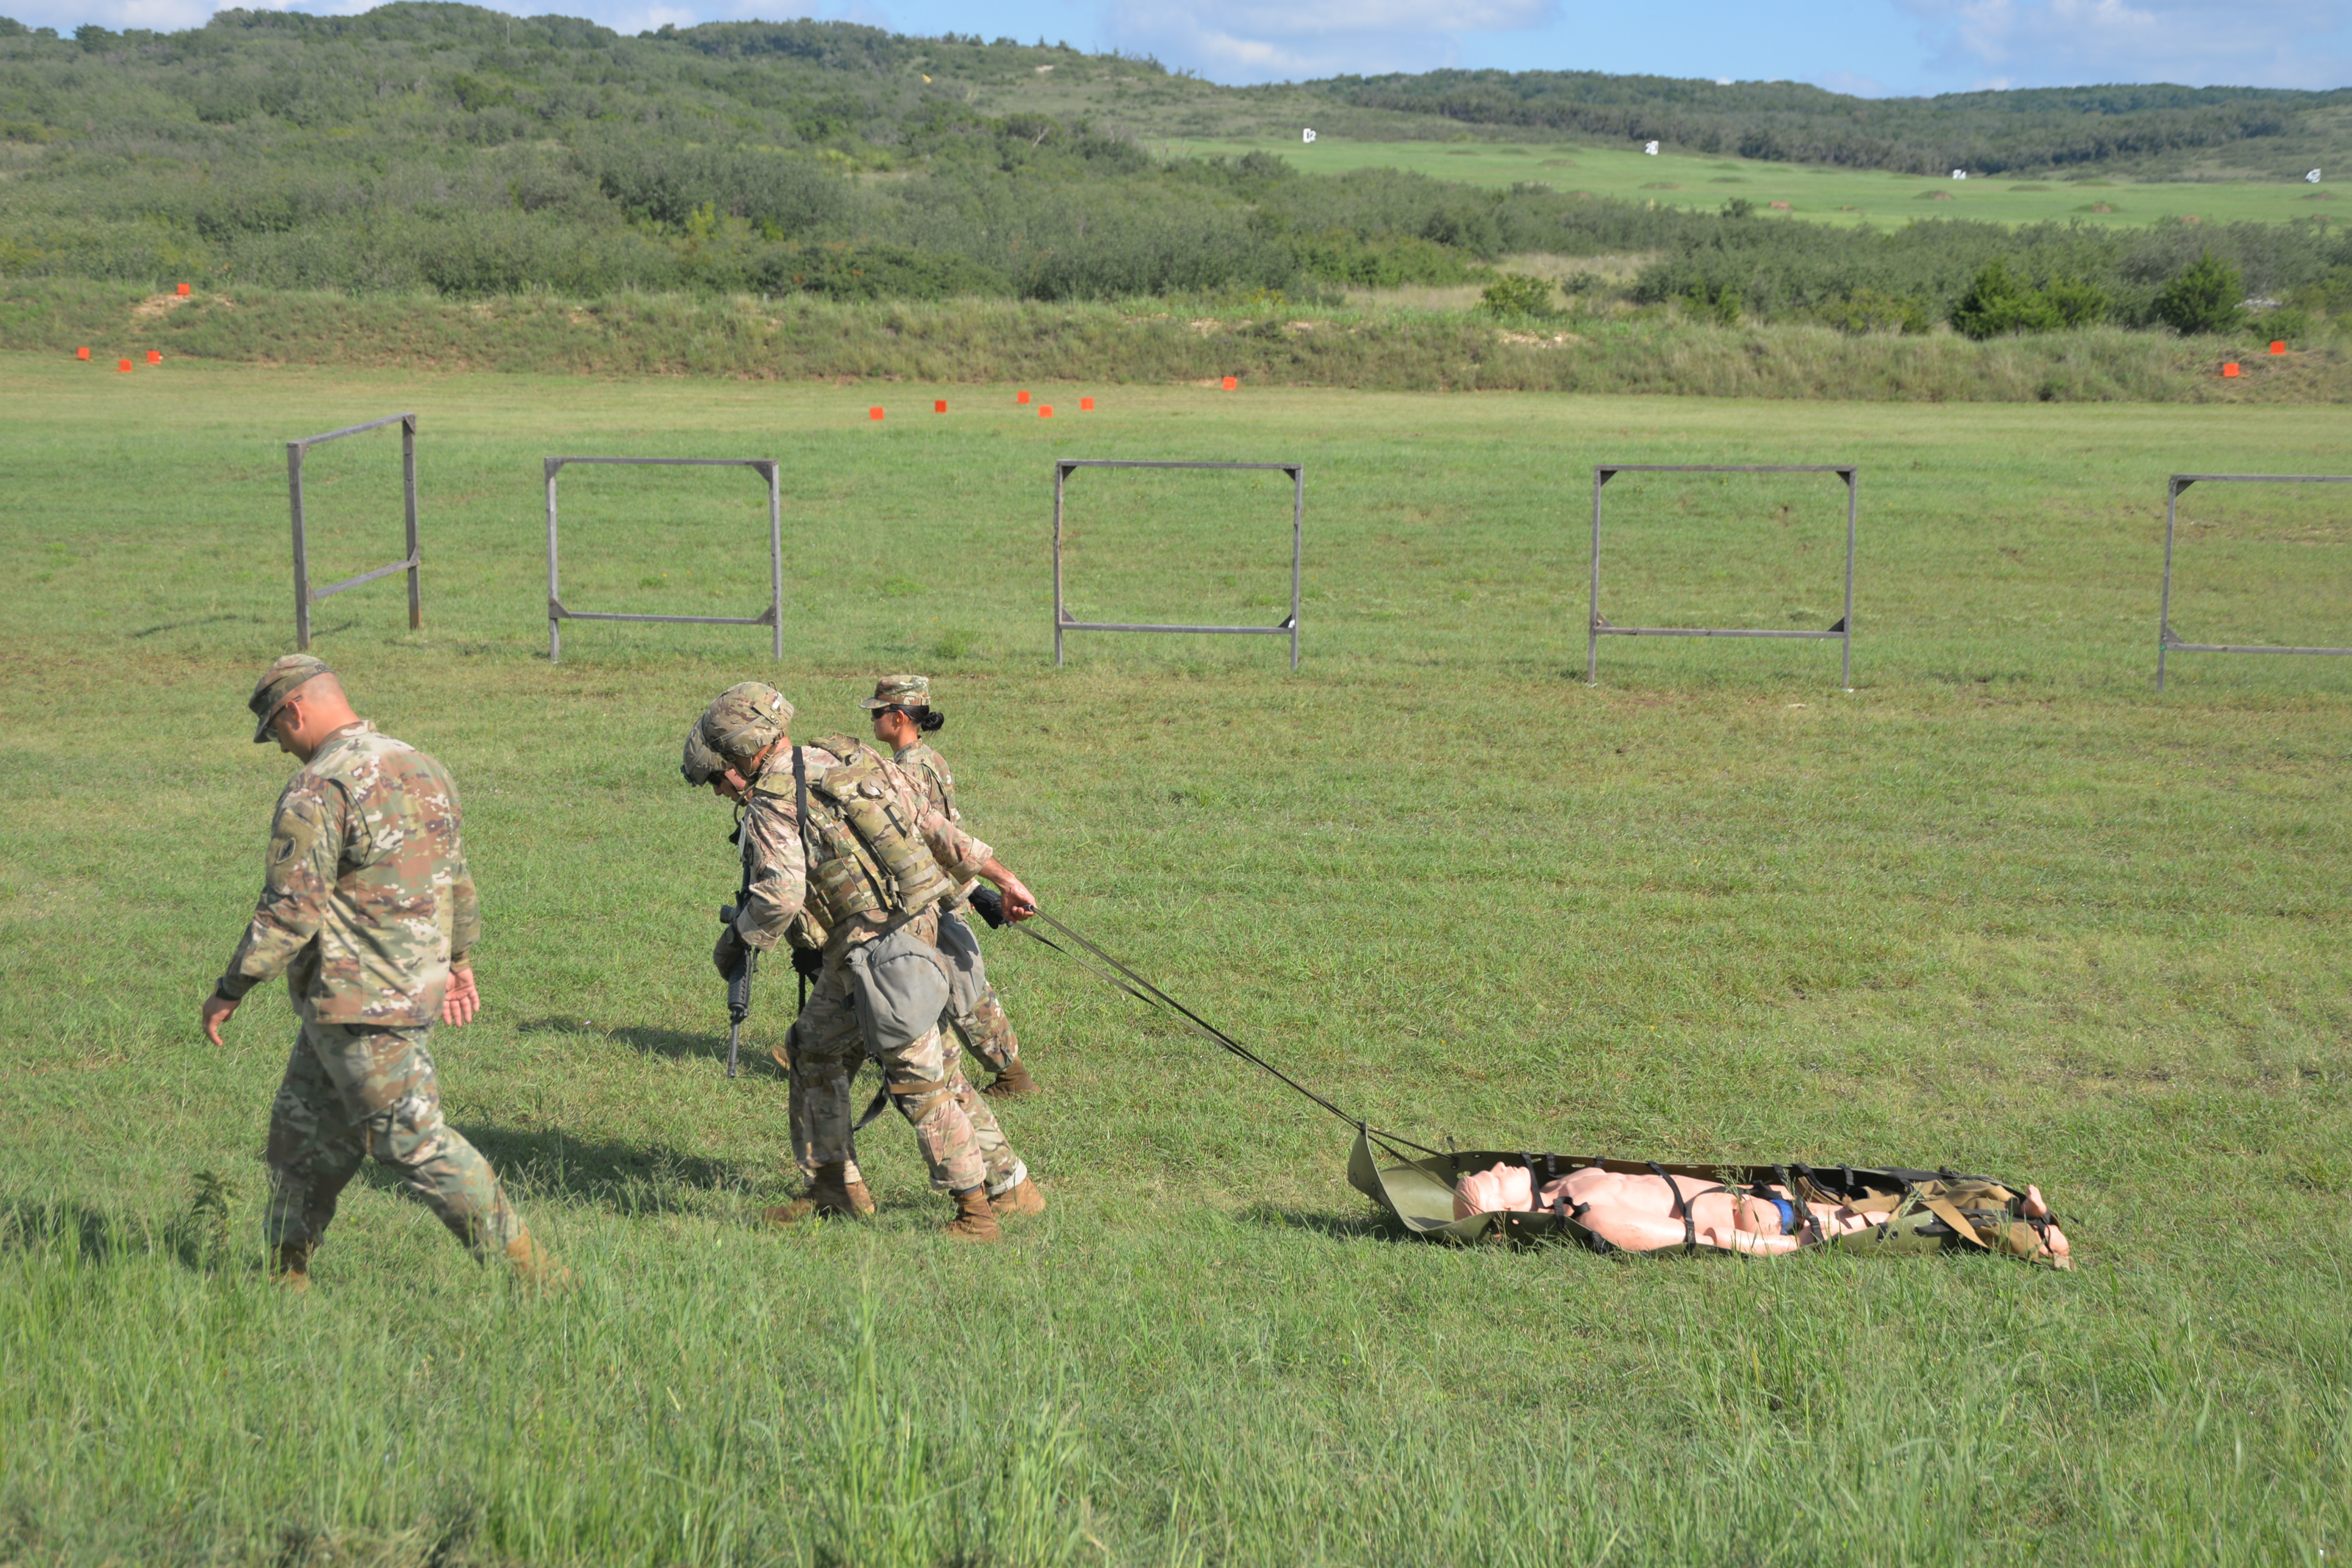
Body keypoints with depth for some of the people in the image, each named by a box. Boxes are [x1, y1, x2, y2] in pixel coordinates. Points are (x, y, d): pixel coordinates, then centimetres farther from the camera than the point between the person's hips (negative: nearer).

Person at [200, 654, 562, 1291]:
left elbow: (289, 911, -20)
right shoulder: (422, 768, 10)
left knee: (414, 1141, -4)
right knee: (304, 1126, 18)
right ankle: (282, 1275, 26)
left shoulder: (318, 791, -17)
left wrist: (230, 991, -10)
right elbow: (457, 879, 19)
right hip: (417, 986, 9)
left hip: (359, 1004, -9)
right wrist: (459, 960, 30)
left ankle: (529, 1273, -2)